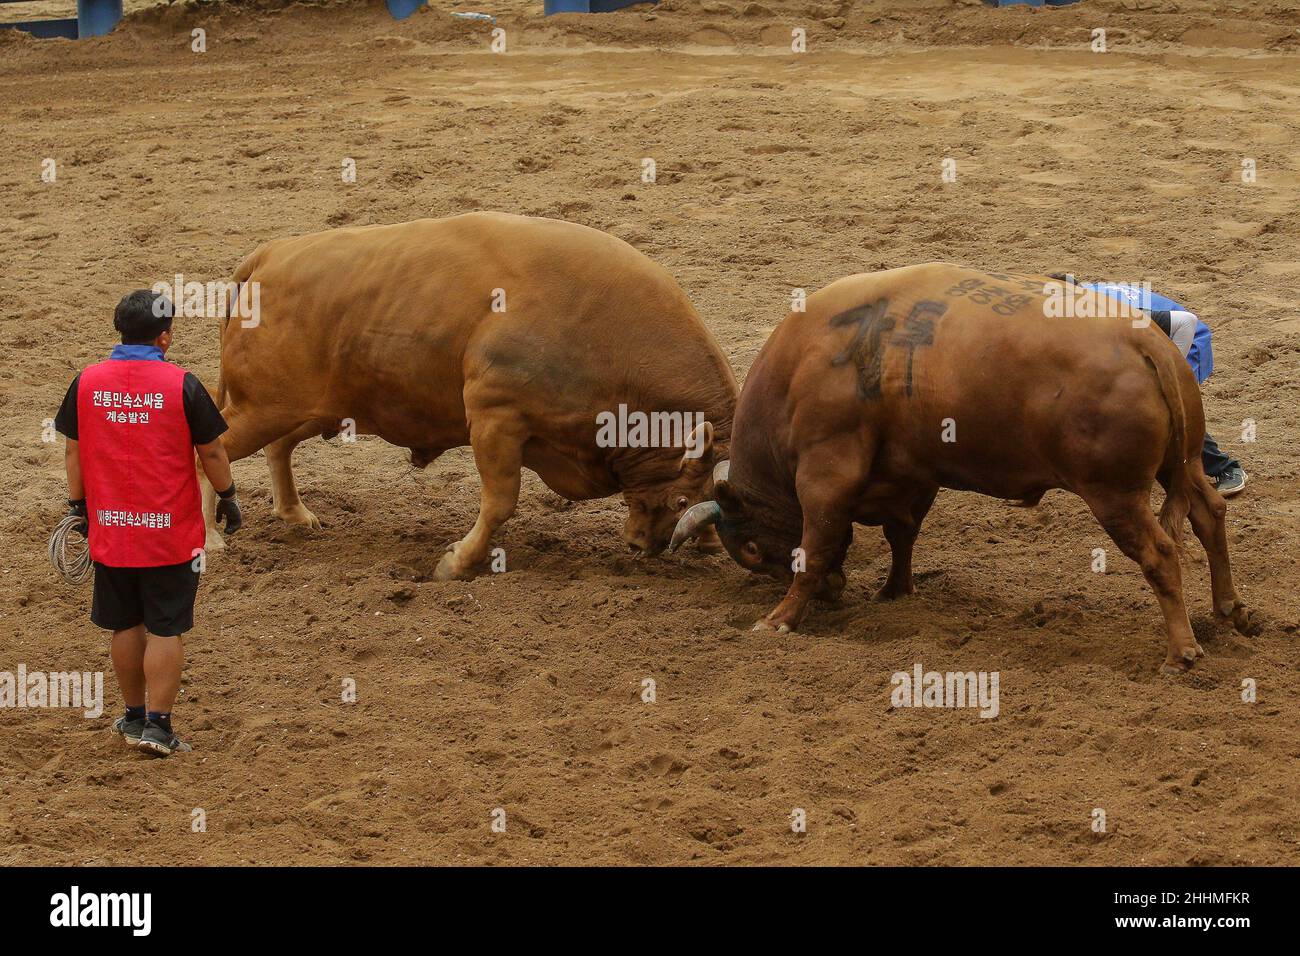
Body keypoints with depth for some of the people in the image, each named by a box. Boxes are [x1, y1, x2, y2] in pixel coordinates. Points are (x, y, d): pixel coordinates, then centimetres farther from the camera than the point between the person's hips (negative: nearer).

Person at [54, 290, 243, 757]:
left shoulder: (86, 383, -3)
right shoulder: (181, 385, -12)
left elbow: (73, 452, 5)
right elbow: (211, 452, -4)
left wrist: (78, 506, 17)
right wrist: (228, 496, 12)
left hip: (109, 528, 3)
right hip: (172, 533, -3)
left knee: (126, 625, 16)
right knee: (165, 630, 4)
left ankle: (134, 716, 27)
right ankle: (157, 726, 2)